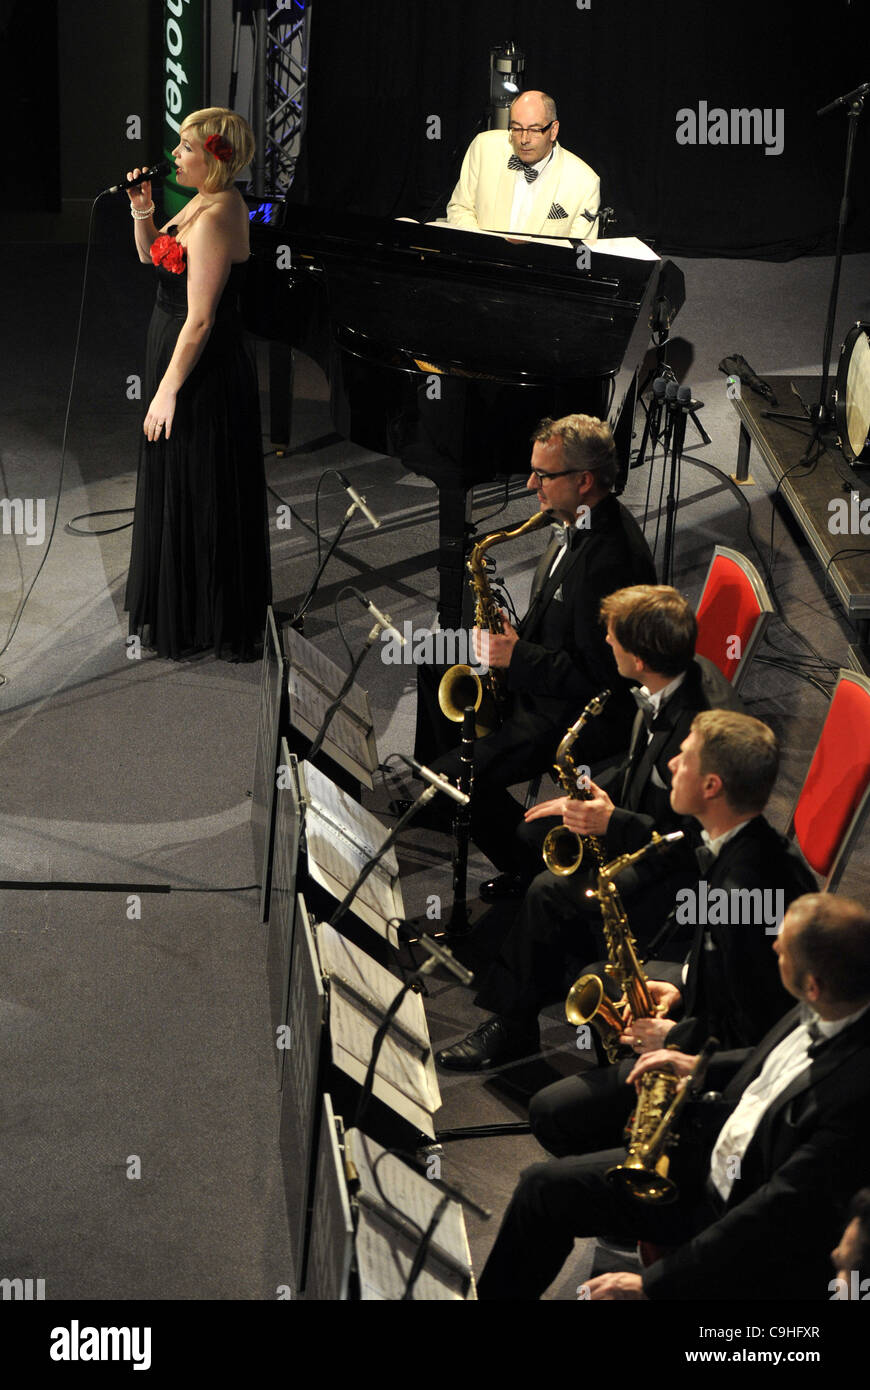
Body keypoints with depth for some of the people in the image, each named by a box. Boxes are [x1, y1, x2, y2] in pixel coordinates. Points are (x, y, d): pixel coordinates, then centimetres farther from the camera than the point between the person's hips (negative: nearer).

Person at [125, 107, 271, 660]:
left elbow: (200, 319, -25)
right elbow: (152, 255, 18)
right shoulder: (206, 201, 6)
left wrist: (167, 391, -21)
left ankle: (192, 622, 18)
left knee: (191, 495, 3)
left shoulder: (215, 219, -24)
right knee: (176, 485, 21)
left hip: (201, 371, -10)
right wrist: (143, 210, 0)